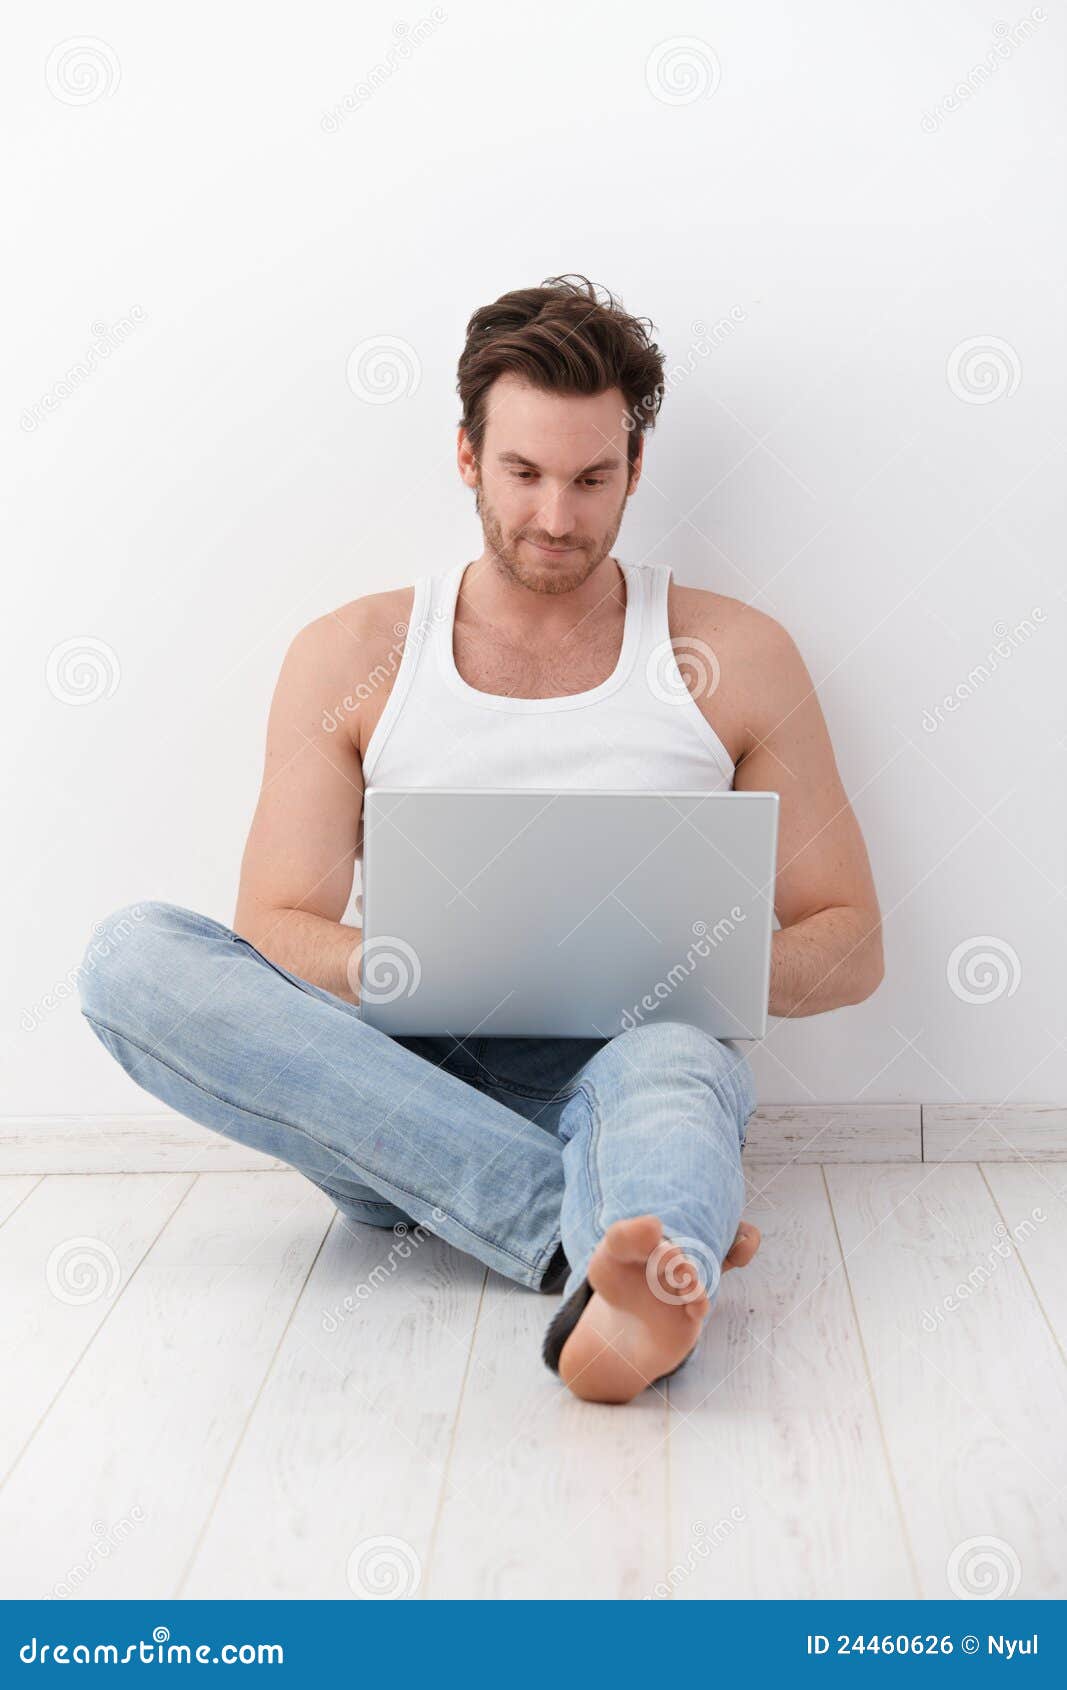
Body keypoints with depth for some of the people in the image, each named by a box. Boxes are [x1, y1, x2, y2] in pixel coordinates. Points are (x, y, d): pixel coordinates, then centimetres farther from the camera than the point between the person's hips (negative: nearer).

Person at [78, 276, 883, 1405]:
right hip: (395, 1078, 2)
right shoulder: (350, 656, 10)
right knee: (134, 956, -24)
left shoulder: (733, 656, 9)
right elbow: (273, 929, 3)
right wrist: (384, 965, -21)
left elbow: (849, 945, 9)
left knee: (672, 1062, -36)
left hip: (616, 1063, -1)